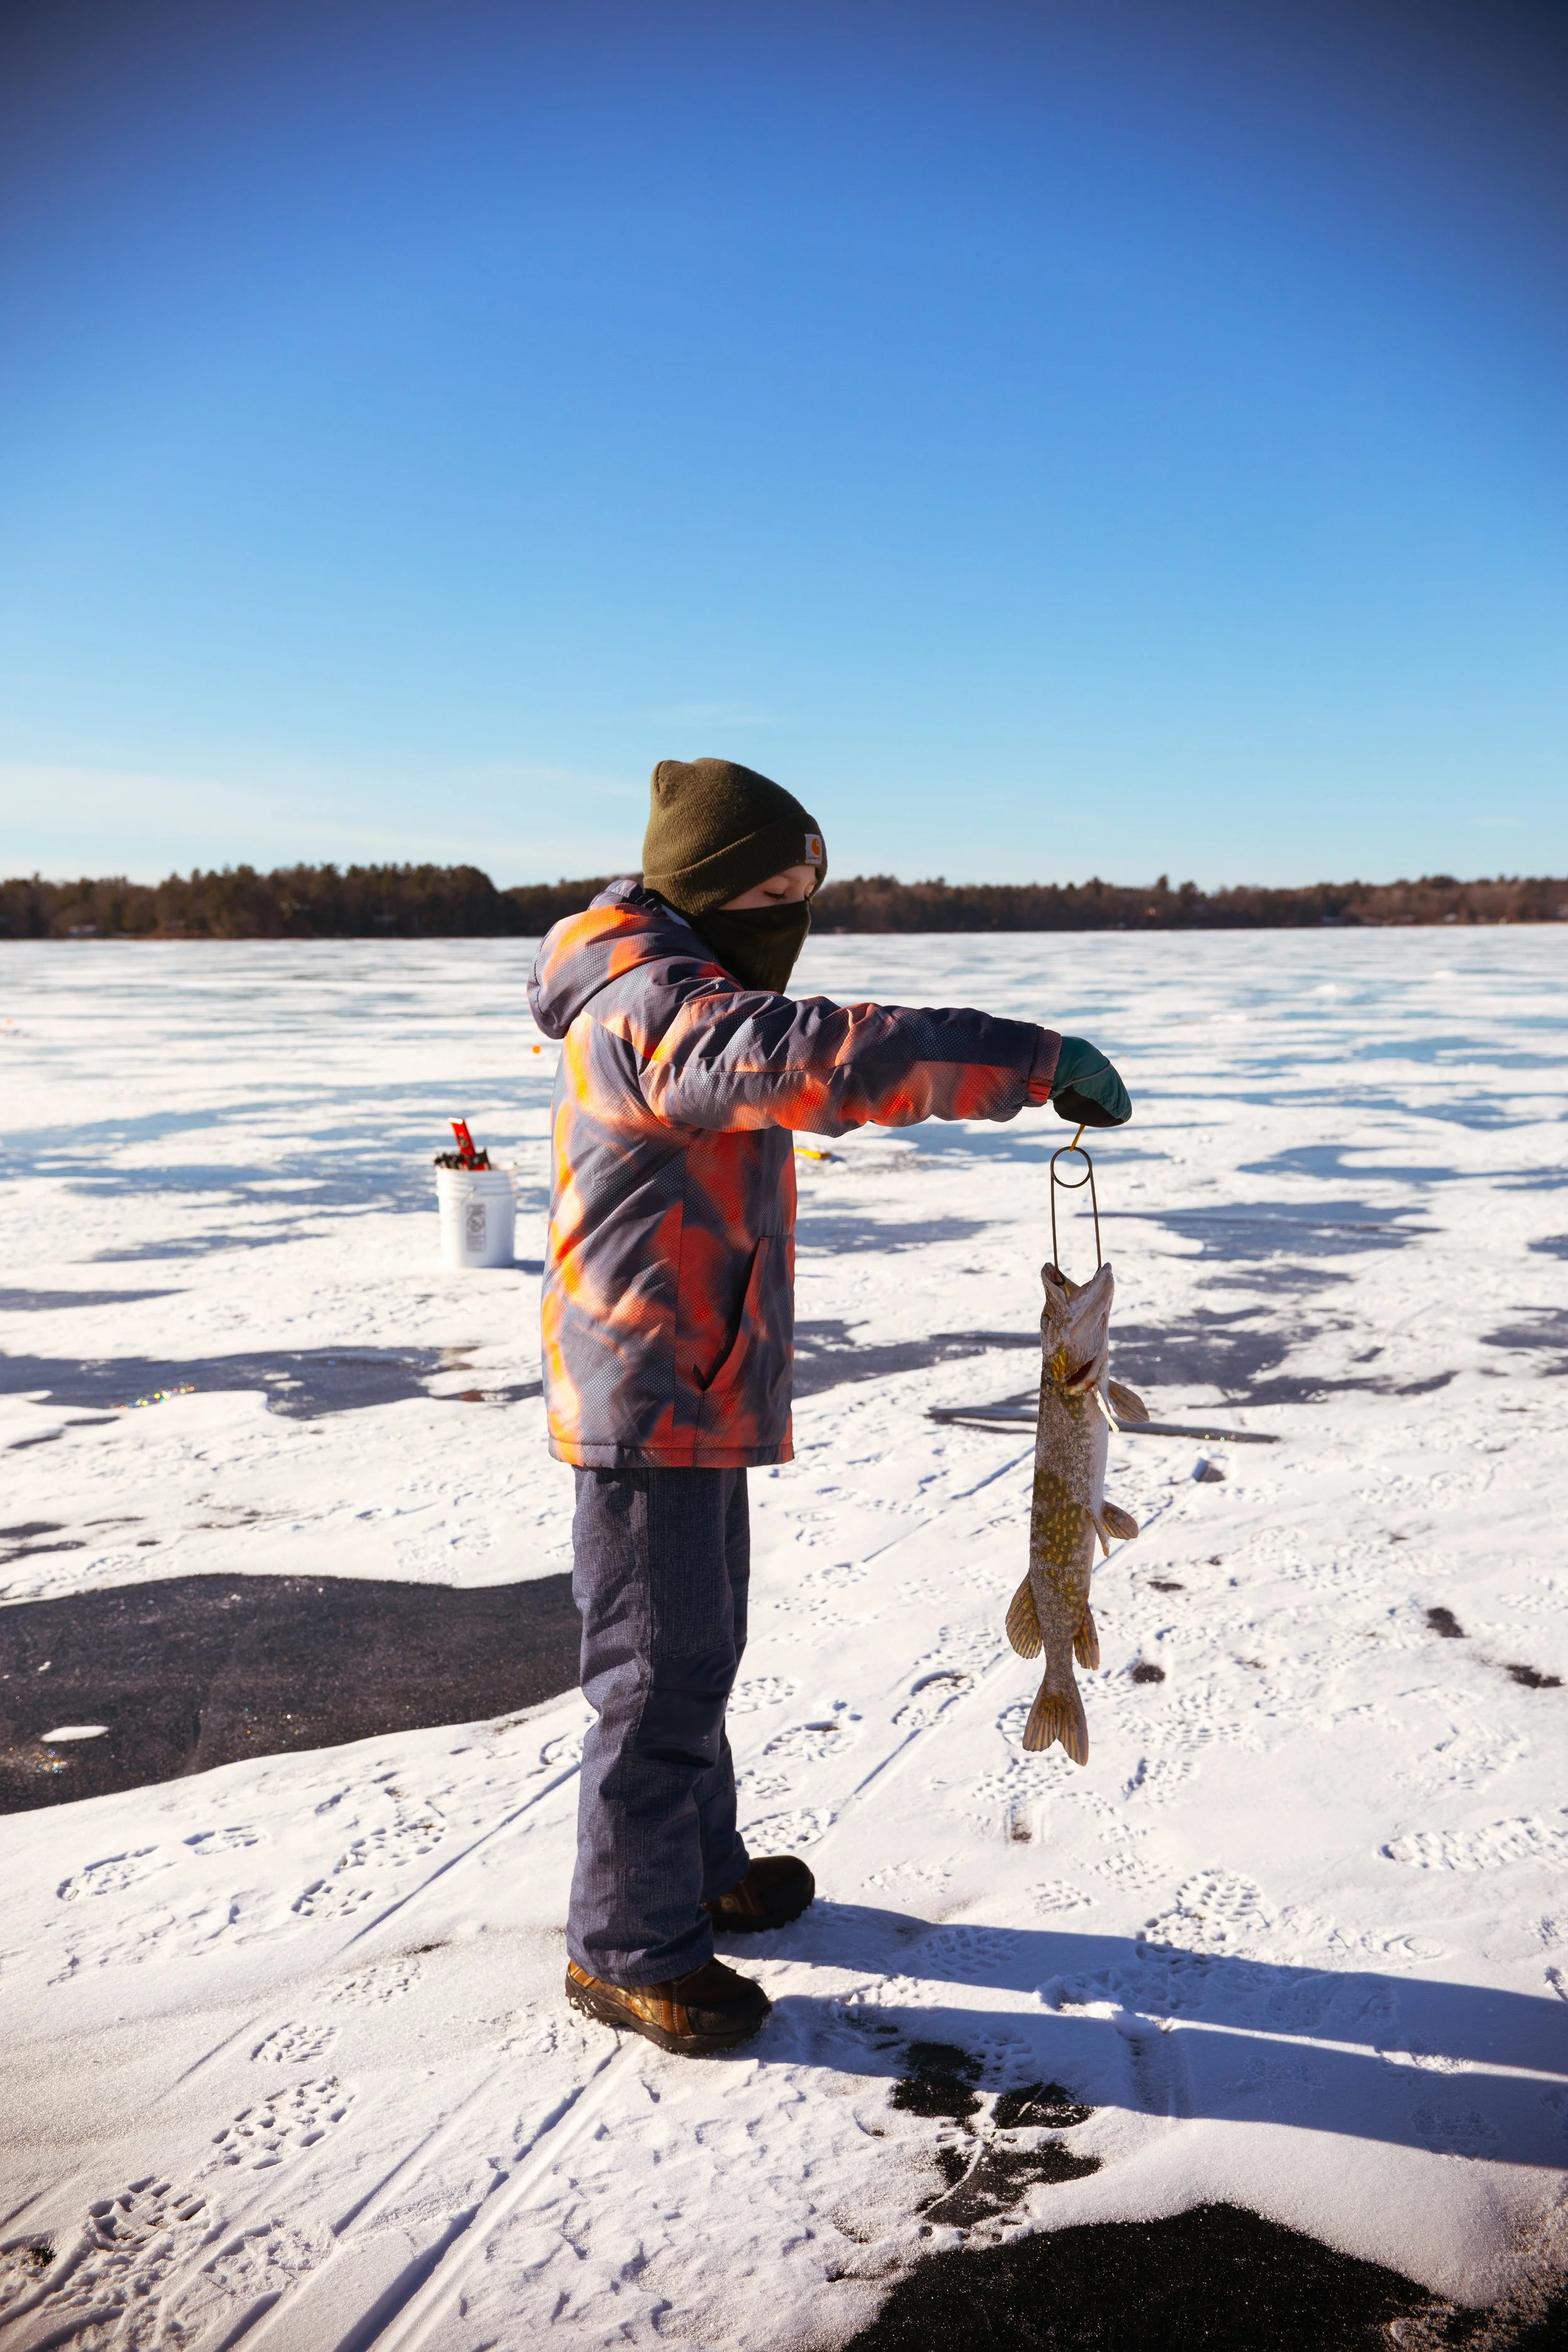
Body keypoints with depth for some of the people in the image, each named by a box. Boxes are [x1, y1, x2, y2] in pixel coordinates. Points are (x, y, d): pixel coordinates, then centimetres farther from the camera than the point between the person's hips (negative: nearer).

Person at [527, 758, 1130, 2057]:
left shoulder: (686, 1001, 16)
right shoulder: (653, 1005, -21)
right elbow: (823, 1057, -38)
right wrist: (1033, 1062, -36)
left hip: (696, 1400, 11)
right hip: (650, 1404, -11)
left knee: (700, 1649, 22)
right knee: (662, 1670, 0)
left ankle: (702, 1868, 39)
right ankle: (628, 1949, 15)